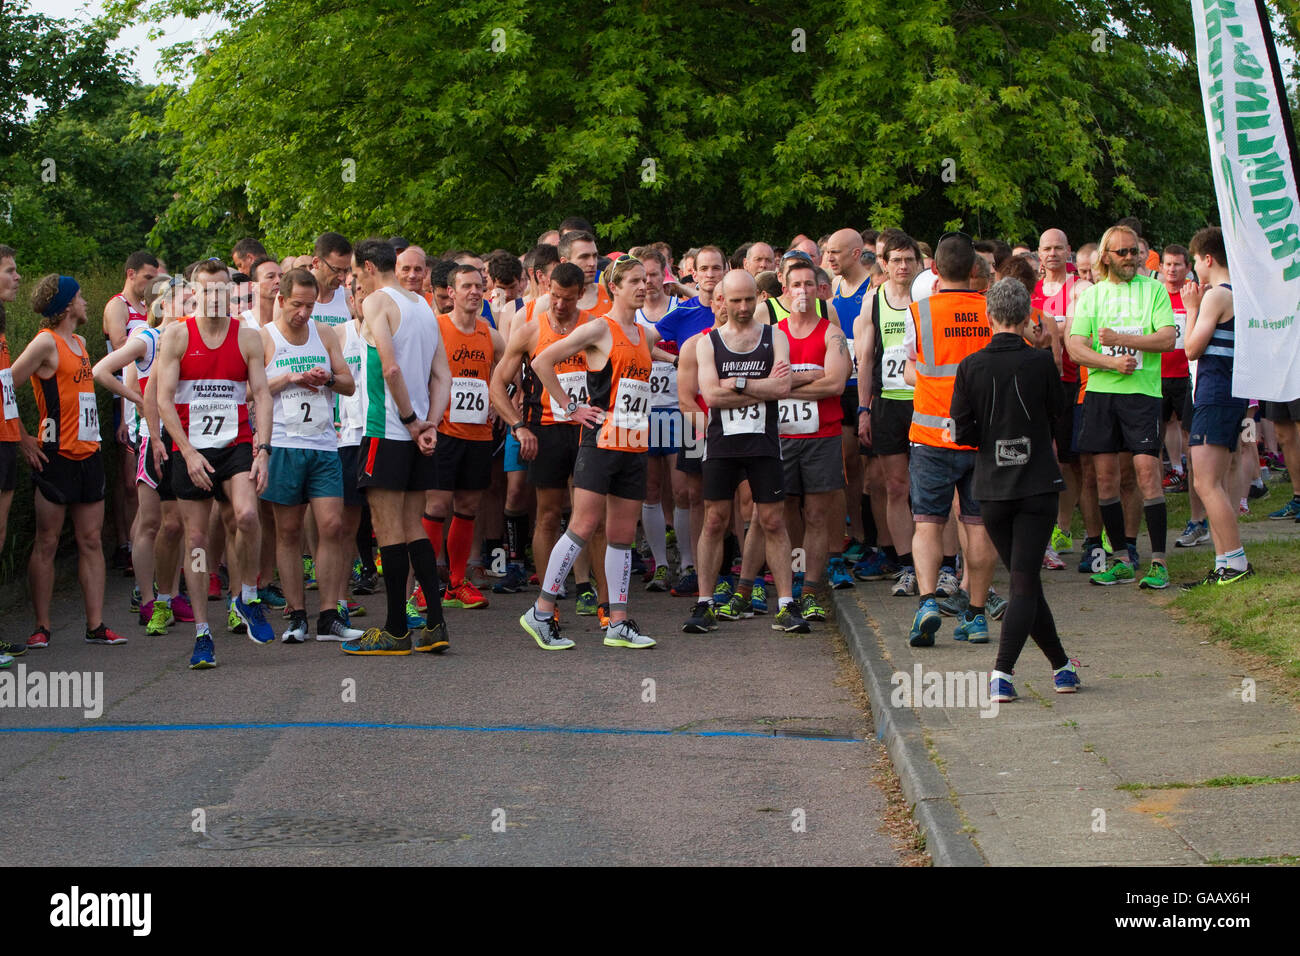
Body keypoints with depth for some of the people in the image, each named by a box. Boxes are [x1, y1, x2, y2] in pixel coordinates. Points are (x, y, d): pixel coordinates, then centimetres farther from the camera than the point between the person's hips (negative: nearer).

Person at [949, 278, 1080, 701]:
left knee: (1024, 579, 14)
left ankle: (1061, 666, 23)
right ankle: (1002, 673, -16)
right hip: (1037, 485, -2)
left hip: (992, 490, 2)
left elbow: (961, 431, -5)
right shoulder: (1040, 362, -8)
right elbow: (1058, 410, 7)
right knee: (1024, 581, -2)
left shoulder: (971, 367, -5)